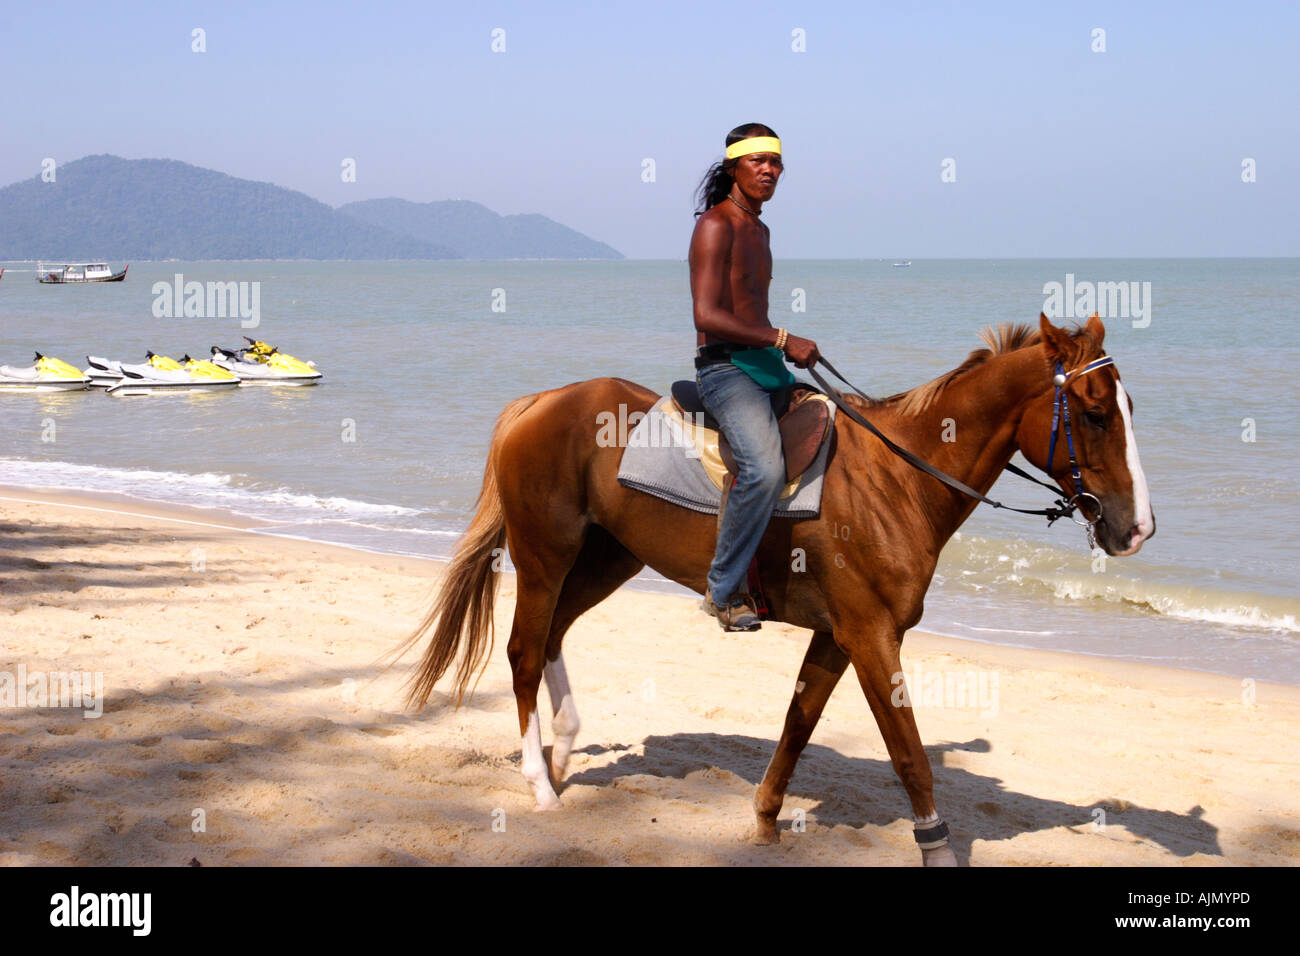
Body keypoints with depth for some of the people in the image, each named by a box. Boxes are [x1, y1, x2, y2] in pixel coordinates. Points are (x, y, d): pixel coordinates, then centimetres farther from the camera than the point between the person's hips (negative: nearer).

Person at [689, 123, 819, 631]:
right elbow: (708, 315, -19)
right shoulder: (715, 225, -9)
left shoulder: (761, 231, 20)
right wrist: (783, 339, -19)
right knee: (765, 468, -30)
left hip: (765, 364, 10)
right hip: (723, 366, -10)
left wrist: (789, 350, 14)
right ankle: (723, 589, -18)